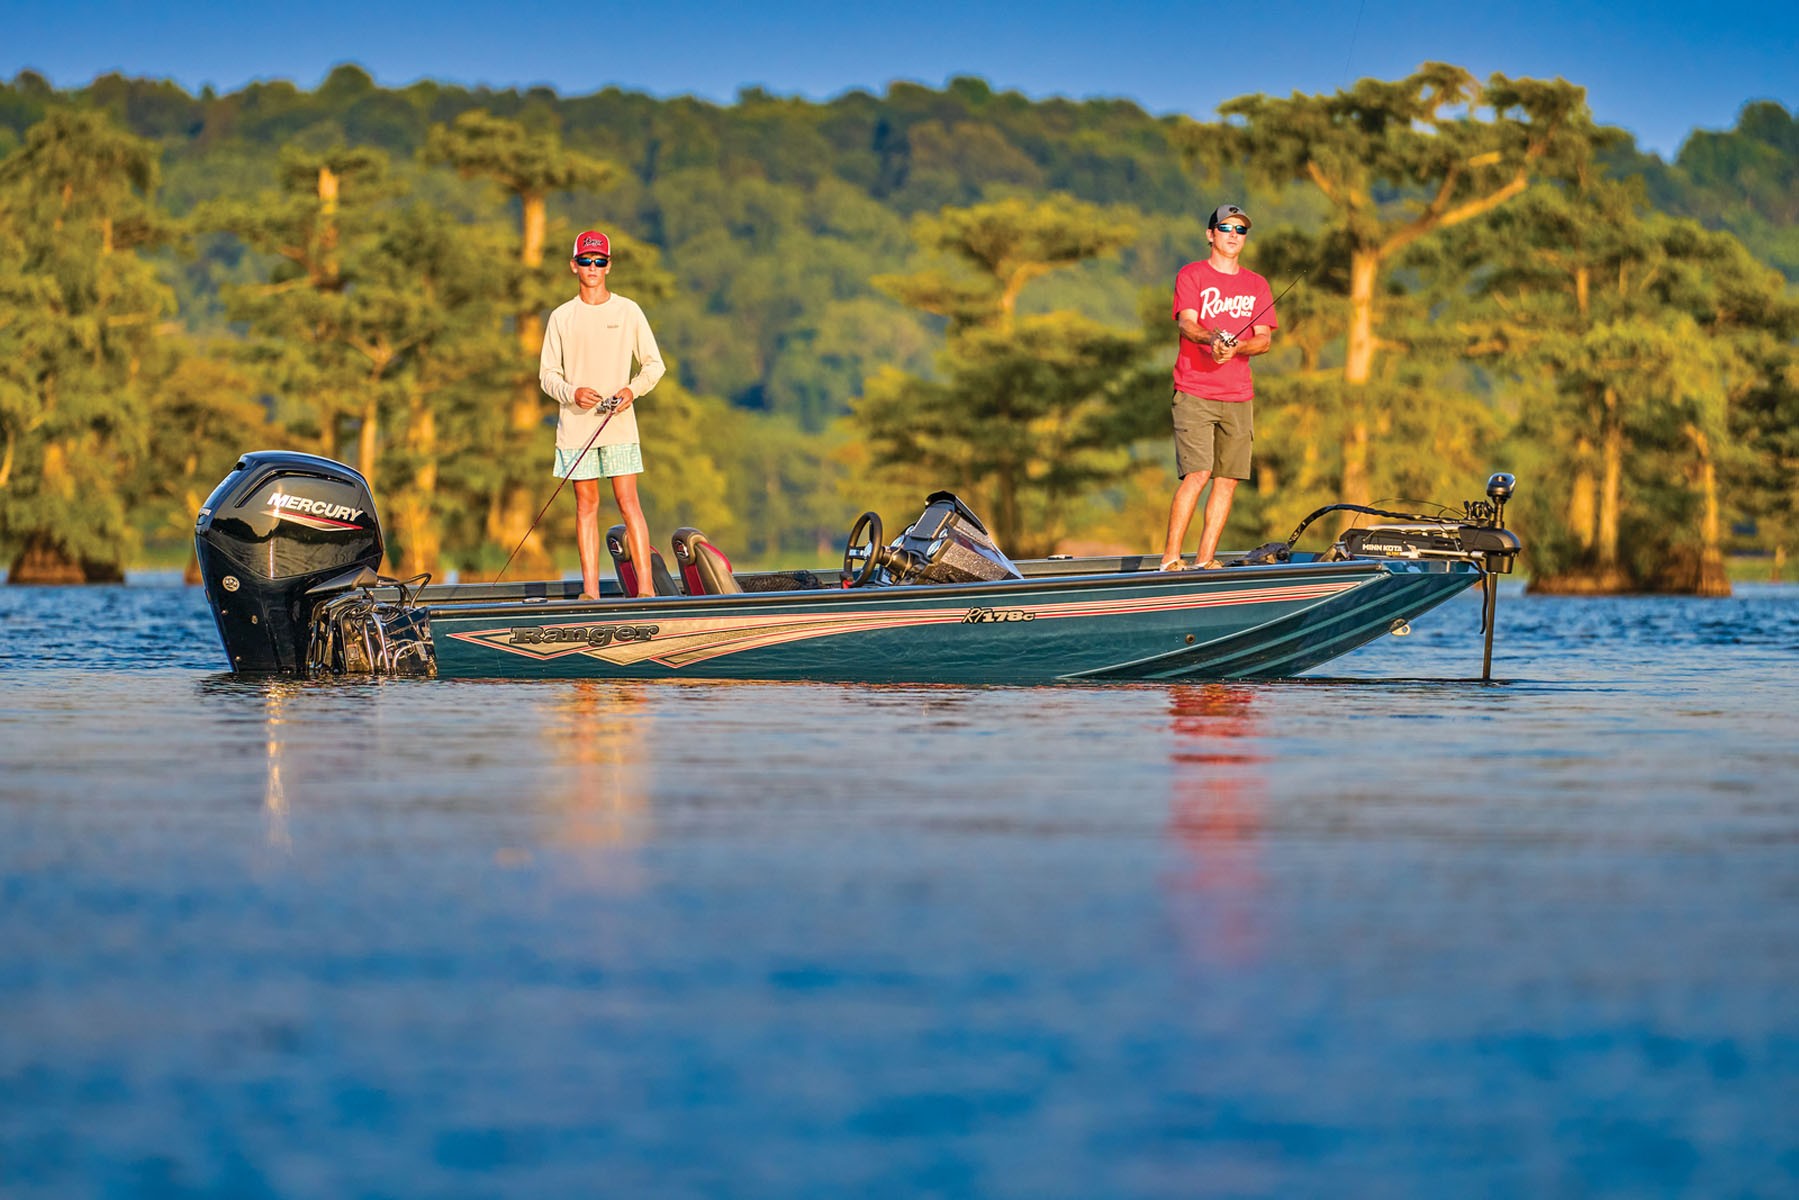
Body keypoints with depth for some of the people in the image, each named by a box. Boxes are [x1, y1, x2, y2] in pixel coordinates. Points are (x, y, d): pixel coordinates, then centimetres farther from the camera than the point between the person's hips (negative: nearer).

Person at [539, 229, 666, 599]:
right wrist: (573, 393, -11)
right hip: (576, 426, 1)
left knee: (628, 502, -7)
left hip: (619, 424, -1)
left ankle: (645, 587, -9)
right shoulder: (561, 317, 7)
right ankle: (590, 591, 3)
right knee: (586, 505, 3)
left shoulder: (628, 311, 5)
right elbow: (547, 374, 8)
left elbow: (654, 364, 9)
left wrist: (632, 390, -10)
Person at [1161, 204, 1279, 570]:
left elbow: (1265, 340, 7)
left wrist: (1236, 347, -15)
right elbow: (1187, 323, -11)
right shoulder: (1191, 275, 4)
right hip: (1194, 392, -4)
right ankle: (1170, 558, -12)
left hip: (1238, 396, 4)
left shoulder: (1256, 284, 15)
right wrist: (1211, 339, -33)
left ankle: (1206, 560, 6)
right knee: (1197, 475, -15)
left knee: (1228, 479, 0)